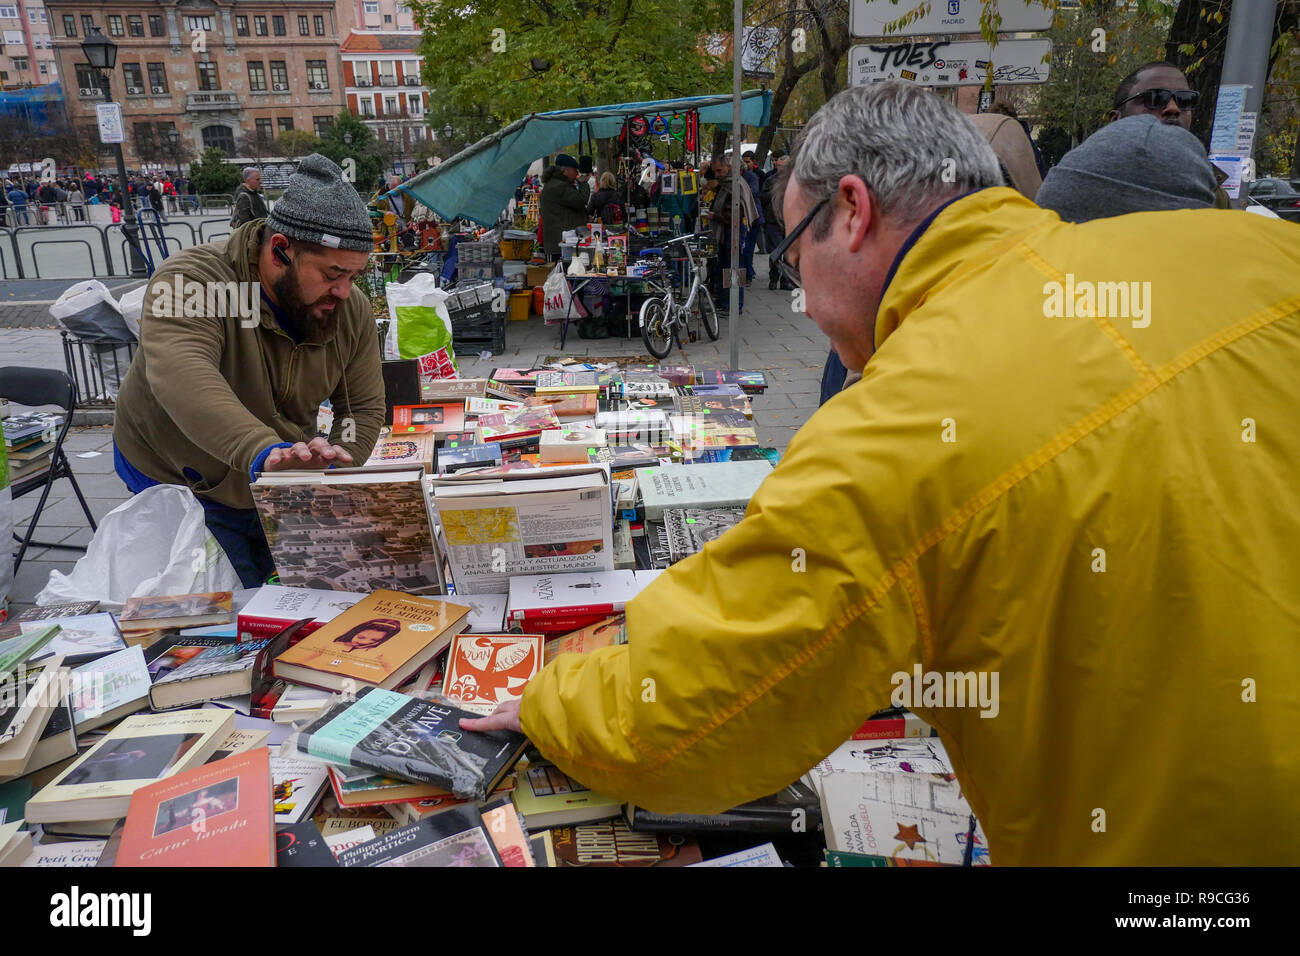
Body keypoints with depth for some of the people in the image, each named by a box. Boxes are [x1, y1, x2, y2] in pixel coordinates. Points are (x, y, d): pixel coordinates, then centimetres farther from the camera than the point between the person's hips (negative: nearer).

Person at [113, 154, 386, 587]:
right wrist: (264, 451, -61)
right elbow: (180, 375, -45)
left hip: (281, 489, 5)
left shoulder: (351, 310, -9)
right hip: (181, 486, -4)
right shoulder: (193, 280, -26)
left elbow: (364, 408, -2)